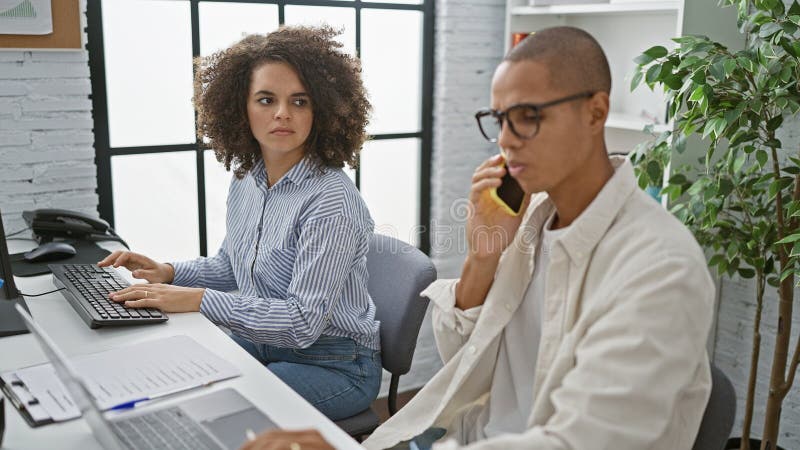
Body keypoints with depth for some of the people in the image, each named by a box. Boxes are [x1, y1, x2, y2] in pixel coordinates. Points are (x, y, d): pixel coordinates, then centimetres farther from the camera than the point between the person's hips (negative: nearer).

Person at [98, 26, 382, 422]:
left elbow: (303, 321, -26)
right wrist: (168, 273, 1)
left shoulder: (331, 202, -24)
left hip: (334, 365, -7)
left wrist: (197, 299, -29)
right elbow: (230, 267, 18)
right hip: (262, 343, 7)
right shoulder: (245, 181, 2)